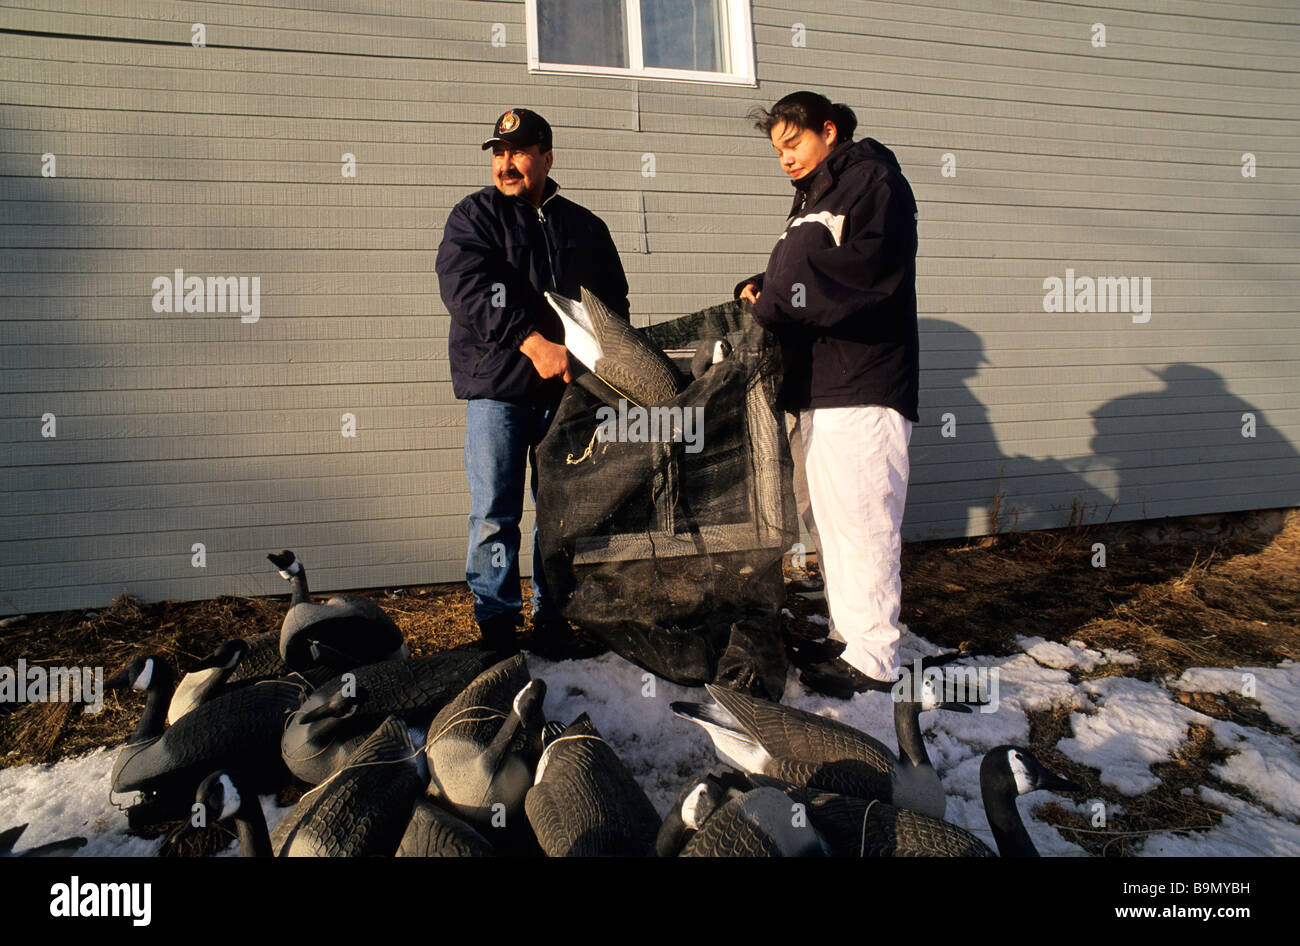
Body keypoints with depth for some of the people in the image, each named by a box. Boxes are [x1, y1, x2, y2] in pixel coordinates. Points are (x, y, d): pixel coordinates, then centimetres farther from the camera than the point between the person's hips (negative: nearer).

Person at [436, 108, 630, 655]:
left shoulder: (585, 226, 16)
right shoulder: (473, 217, 5)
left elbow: (614, 302, 19)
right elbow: (467, 288, -12)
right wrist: (534, 344, -22)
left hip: (567, 387, 3)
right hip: (496, 386, -3)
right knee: (495, 514, -1)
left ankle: (553, 619, 19)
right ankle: (496, 622, 11)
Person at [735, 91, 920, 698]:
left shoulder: (874, 180, -4)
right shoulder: (813, 198, 23)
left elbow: (865, 271, -19)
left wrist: (777, 302, -14)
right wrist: (763, 289, 3)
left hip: (864, 386, -9)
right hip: (820, 386, 10)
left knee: (862, 521, -7)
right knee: (832, 521, 12)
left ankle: (873, 659, 1)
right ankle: (848, 638, 22)